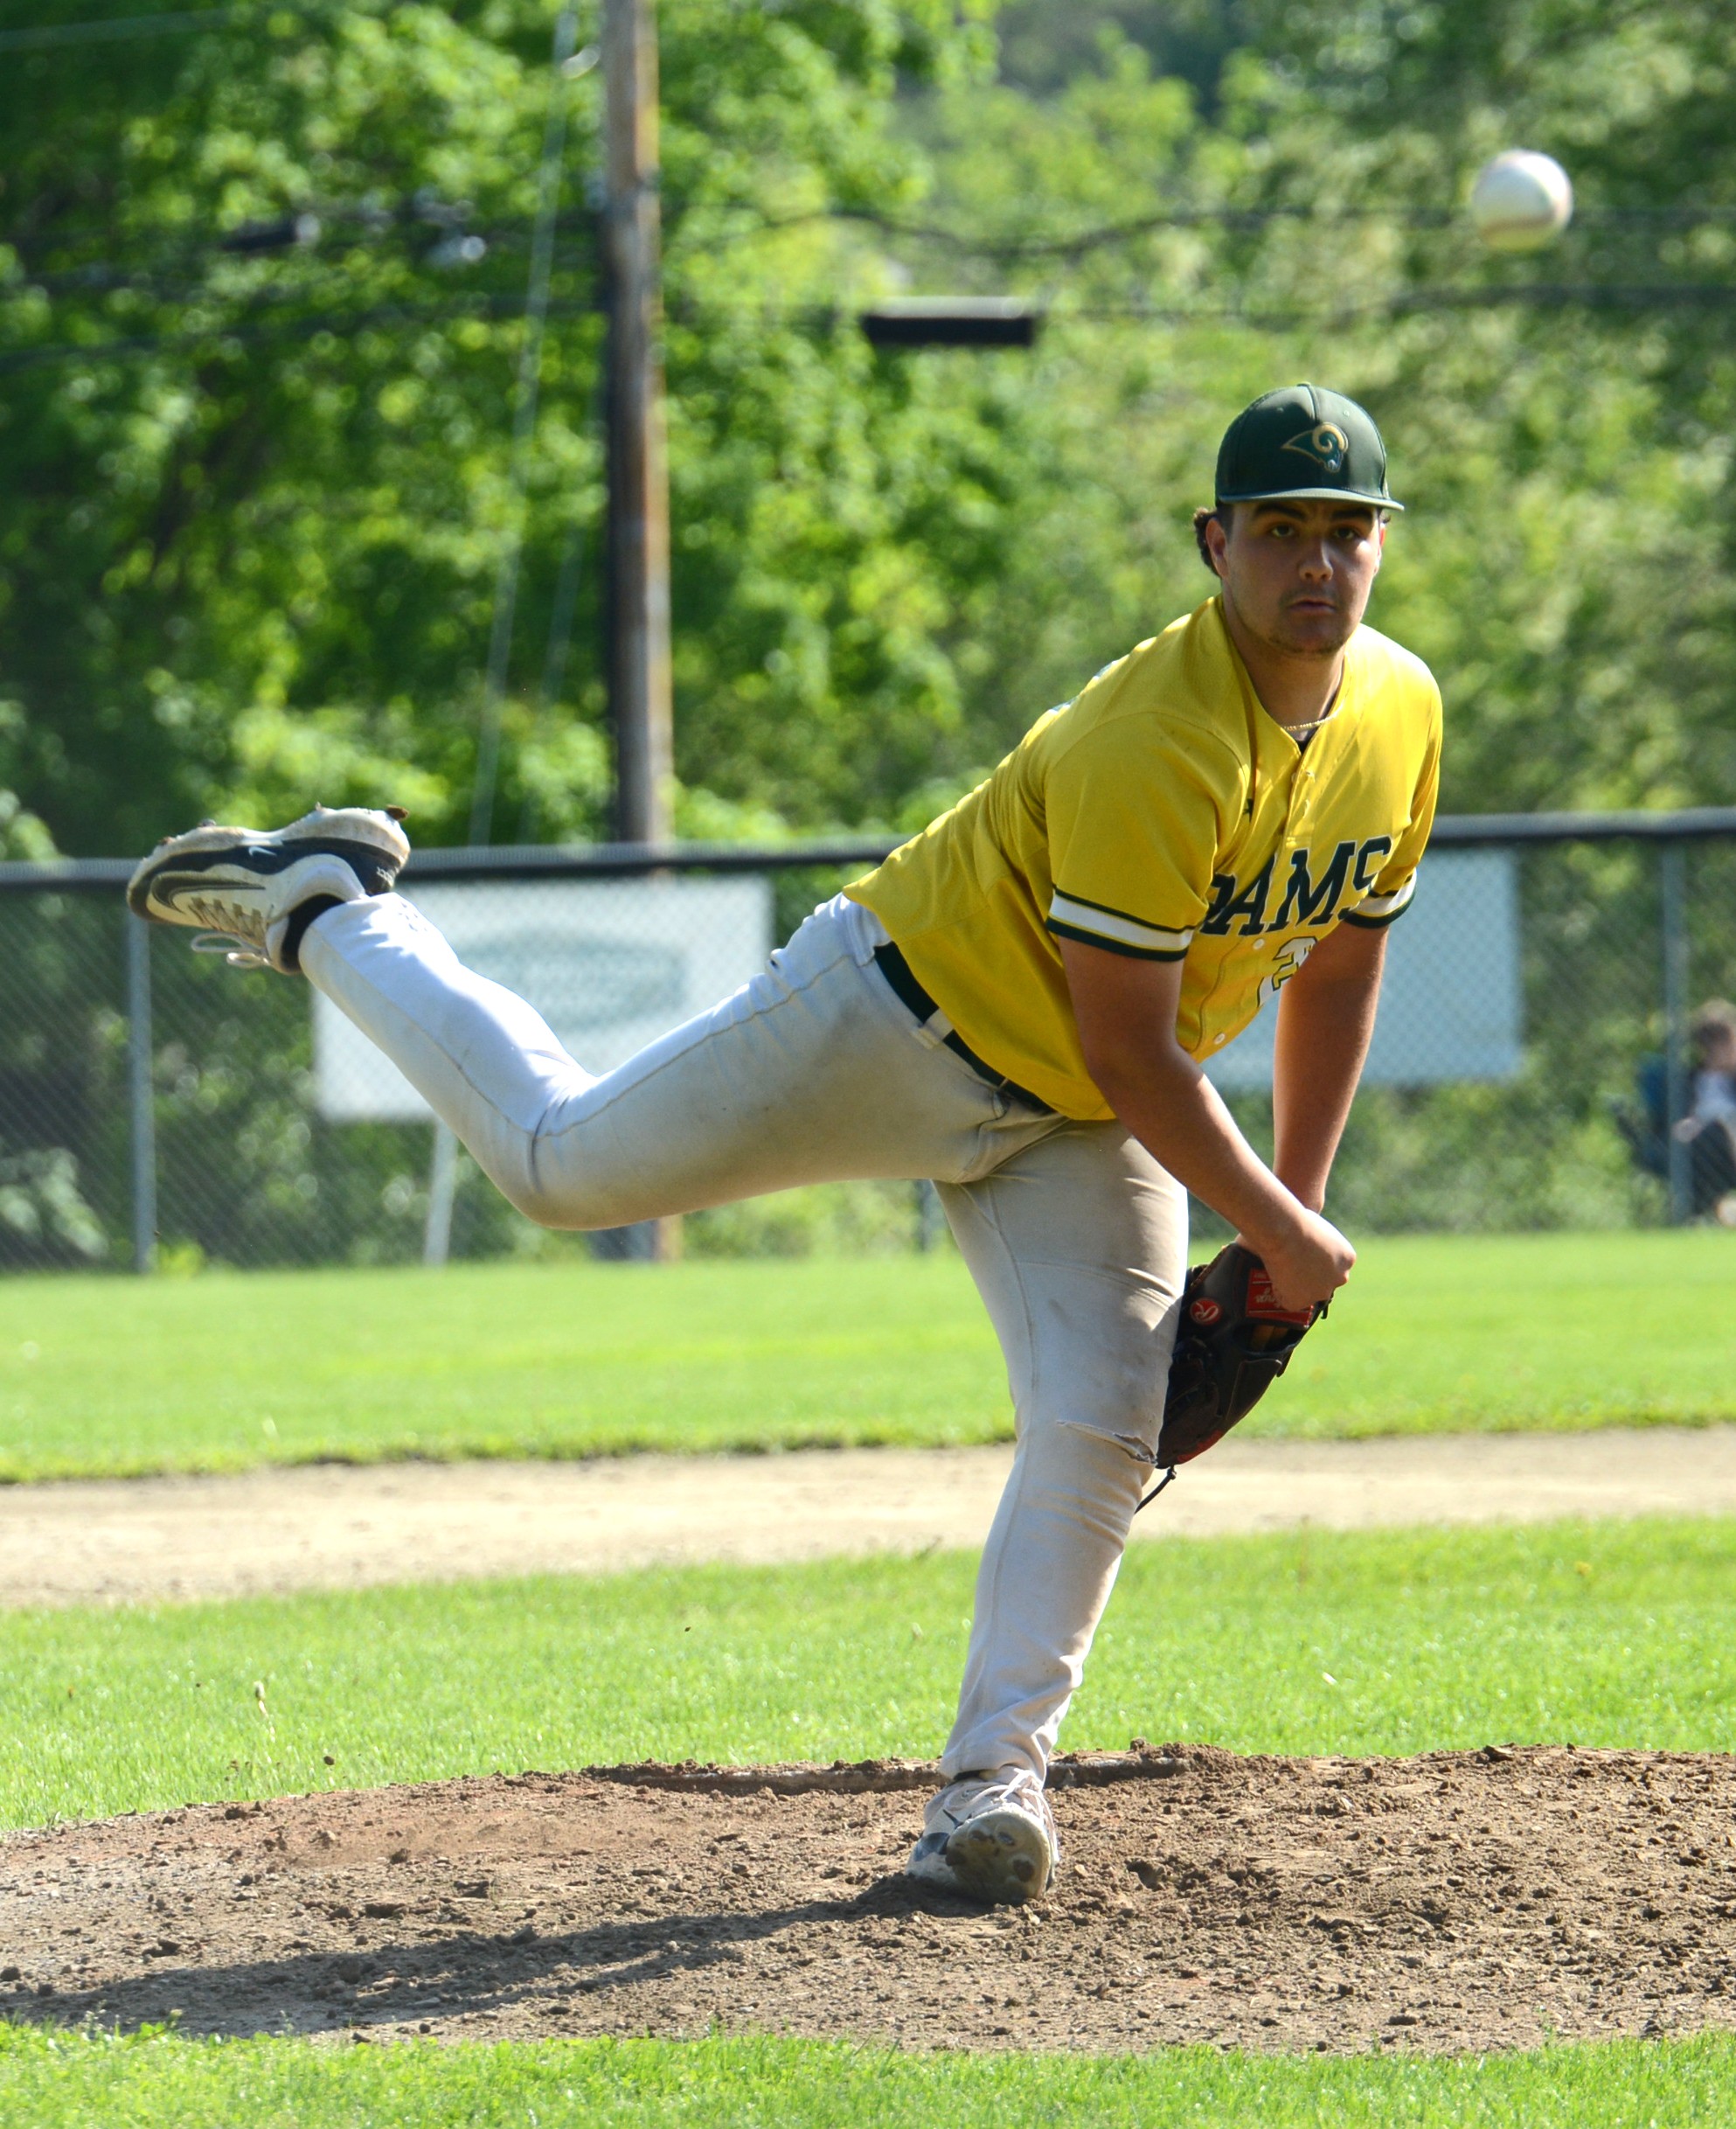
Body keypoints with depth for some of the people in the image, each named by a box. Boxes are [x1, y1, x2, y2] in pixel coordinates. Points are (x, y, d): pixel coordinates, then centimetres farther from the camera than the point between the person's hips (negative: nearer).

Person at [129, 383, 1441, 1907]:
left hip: (1078, 1135, 6)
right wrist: (1274, 1232, -19)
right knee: (561, 1161, 5)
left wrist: (1297, 1214, 7)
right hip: (904, 1020, -6)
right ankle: (326, 908, 27)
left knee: (1103, 1425, -12)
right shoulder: (1154, 746, -32)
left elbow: (1339, 964, 8)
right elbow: (1127, 1052, -28)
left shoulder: (1402, 713, -7)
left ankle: (993, 1781, -3)